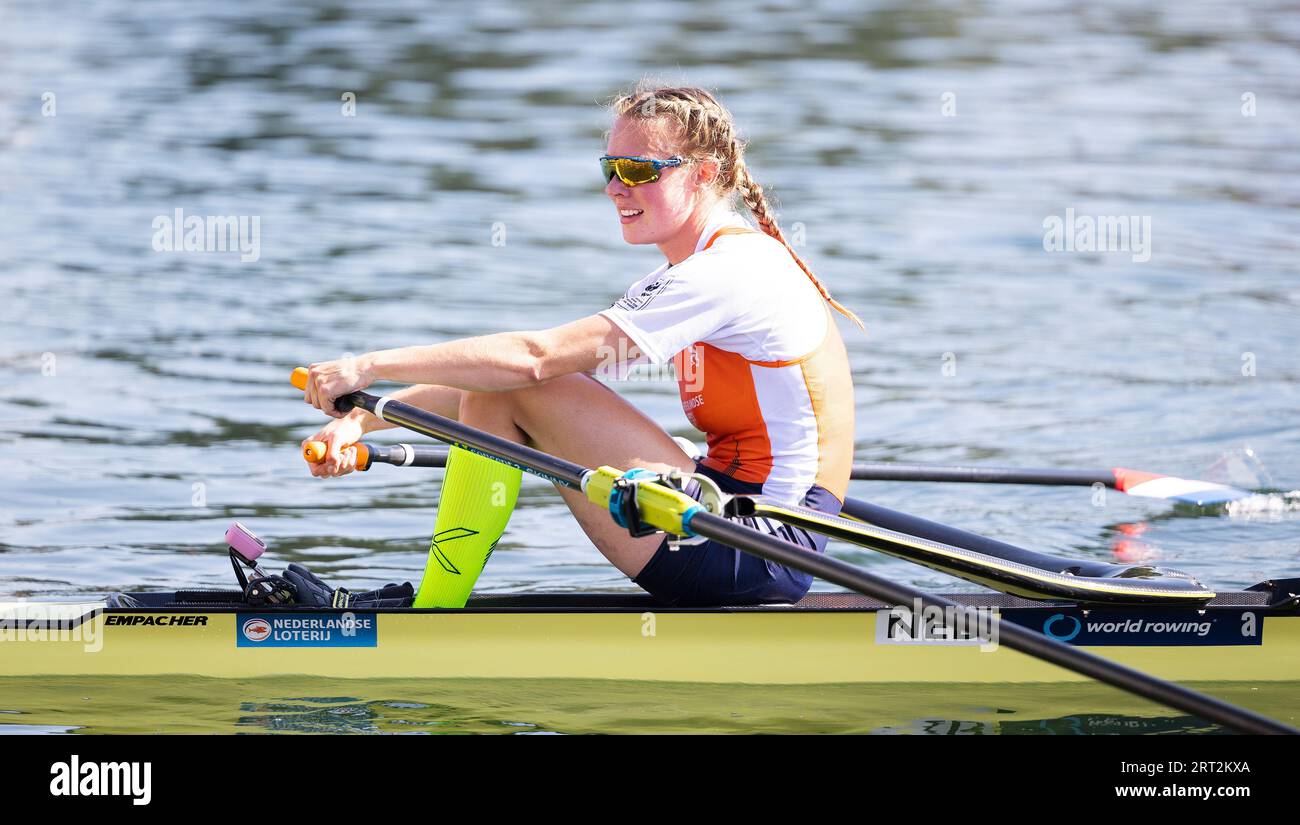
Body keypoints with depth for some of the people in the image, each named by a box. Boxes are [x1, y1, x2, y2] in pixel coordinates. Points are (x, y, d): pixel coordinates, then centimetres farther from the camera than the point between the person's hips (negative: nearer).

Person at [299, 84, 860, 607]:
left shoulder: (729, 272, -15)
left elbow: (535, 359, -21)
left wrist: (371, 367, -18)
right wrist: (366, 418, 1)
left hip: (762, 553, -10)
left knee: (510, 387, -13)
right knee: (494, 393, 9)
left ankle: (431, 615, -7)